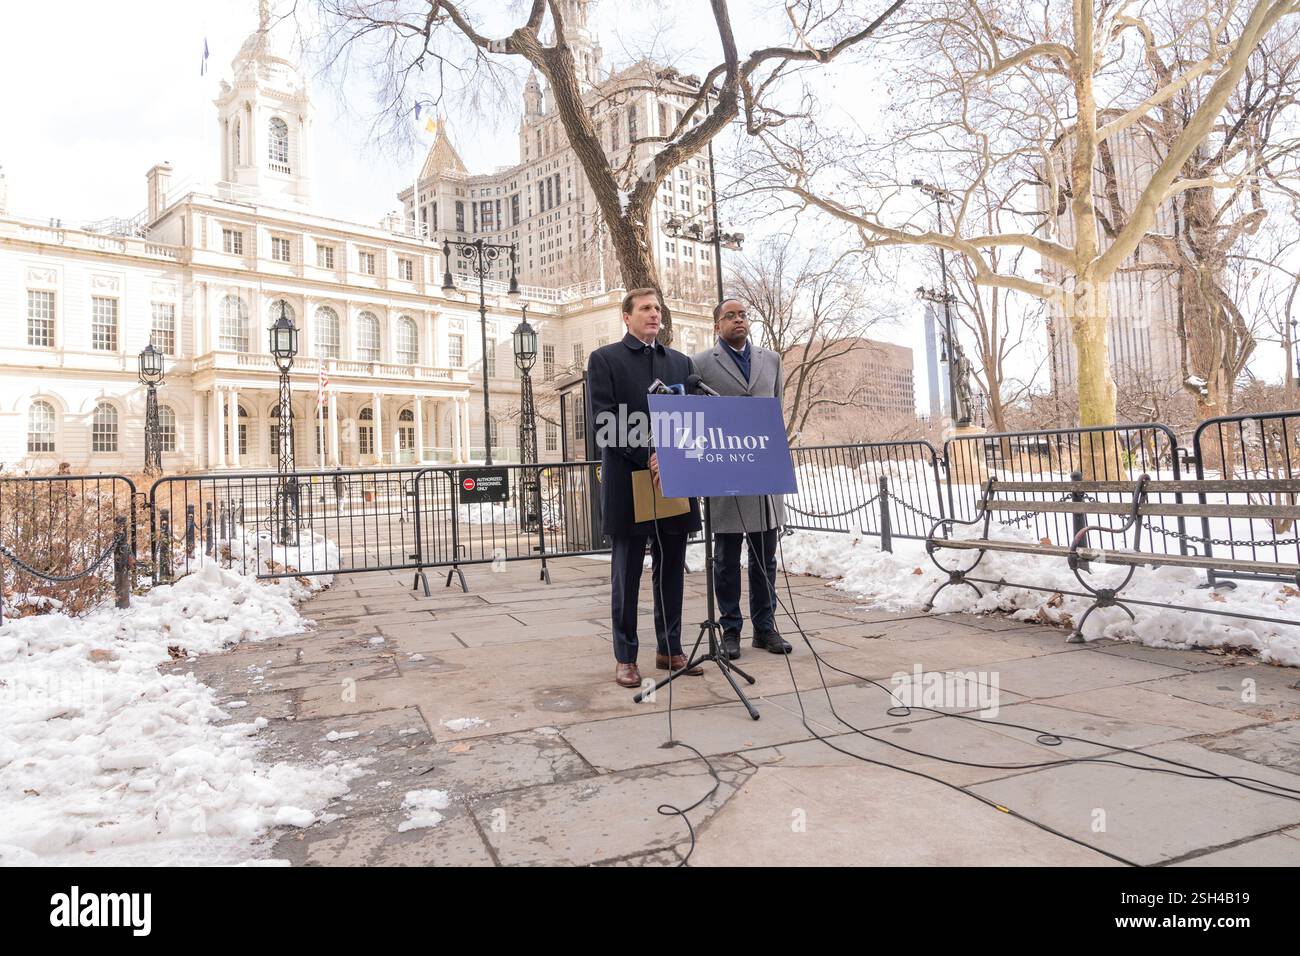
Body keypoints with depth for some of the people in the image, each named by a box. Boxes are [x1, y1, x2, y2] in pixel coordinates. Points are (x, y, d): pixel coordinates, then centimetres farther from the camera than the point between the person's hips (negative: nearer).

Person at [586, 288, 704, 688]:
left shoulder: (681, 362, 16)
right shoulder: (604, 359, 2)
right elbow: (602, 420, -8)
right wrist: (648, 456, -16)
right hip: (628, 481, -4)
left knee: (671, 572, 10)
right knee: (626, 575, 4)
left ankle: (670, 649, 22)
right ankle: (625, 657, 13)